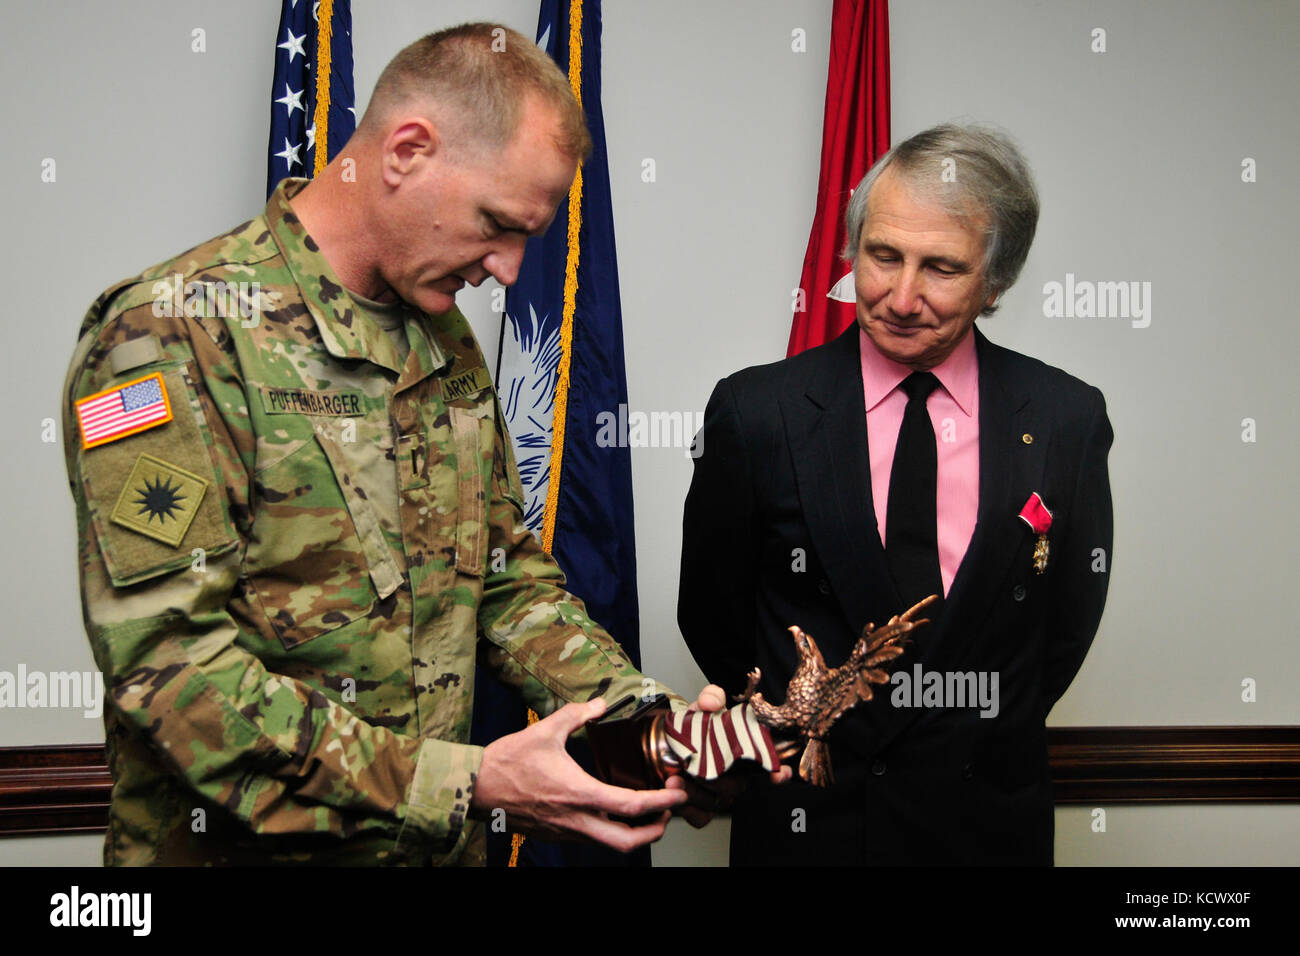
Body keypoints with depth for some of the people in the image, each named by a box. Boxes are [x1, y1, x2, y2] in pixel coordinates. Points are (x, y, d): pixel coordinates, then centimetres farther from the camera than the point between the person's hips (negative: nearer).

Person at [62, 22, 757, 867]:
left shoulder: (449, 343, 6)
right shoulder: (174, 331, -18)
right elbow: (170, 662, -23)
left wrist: (643, 711, -6)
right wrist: (465, 784, -26)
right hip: (245, 845, -6)